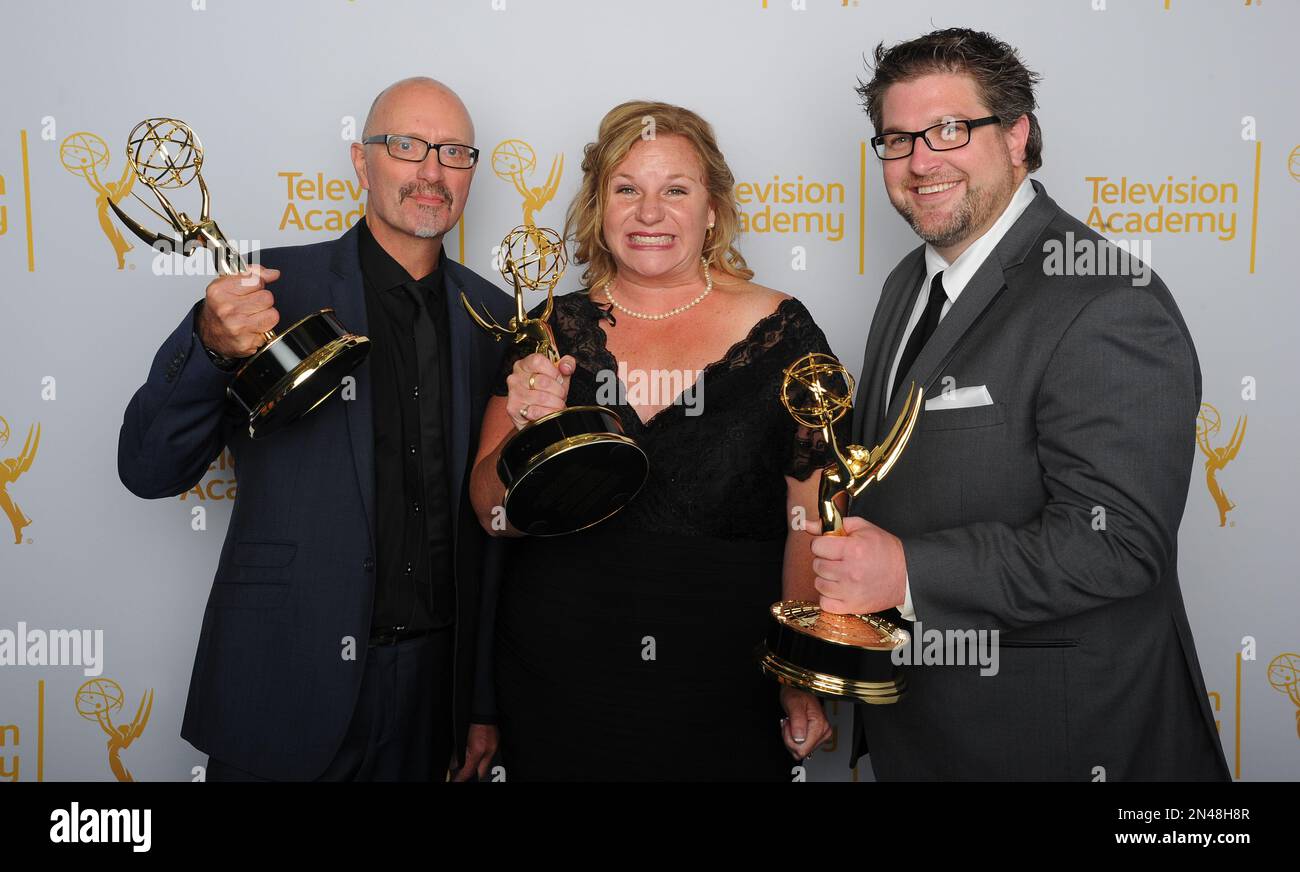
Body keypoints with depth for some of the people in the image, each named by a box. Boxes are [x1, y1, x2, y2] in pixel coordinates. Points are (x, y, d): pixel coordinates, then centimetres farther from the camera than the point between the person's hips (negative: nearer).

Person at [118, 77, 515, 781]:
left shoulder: (493, 315, 3)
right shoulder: (278, 285, -6)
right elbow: (147, 471, -7)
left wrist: (487, 699, 9)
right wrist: (213, 347, -25)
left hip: (434, 688, 3)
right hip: (285, 682, -2)